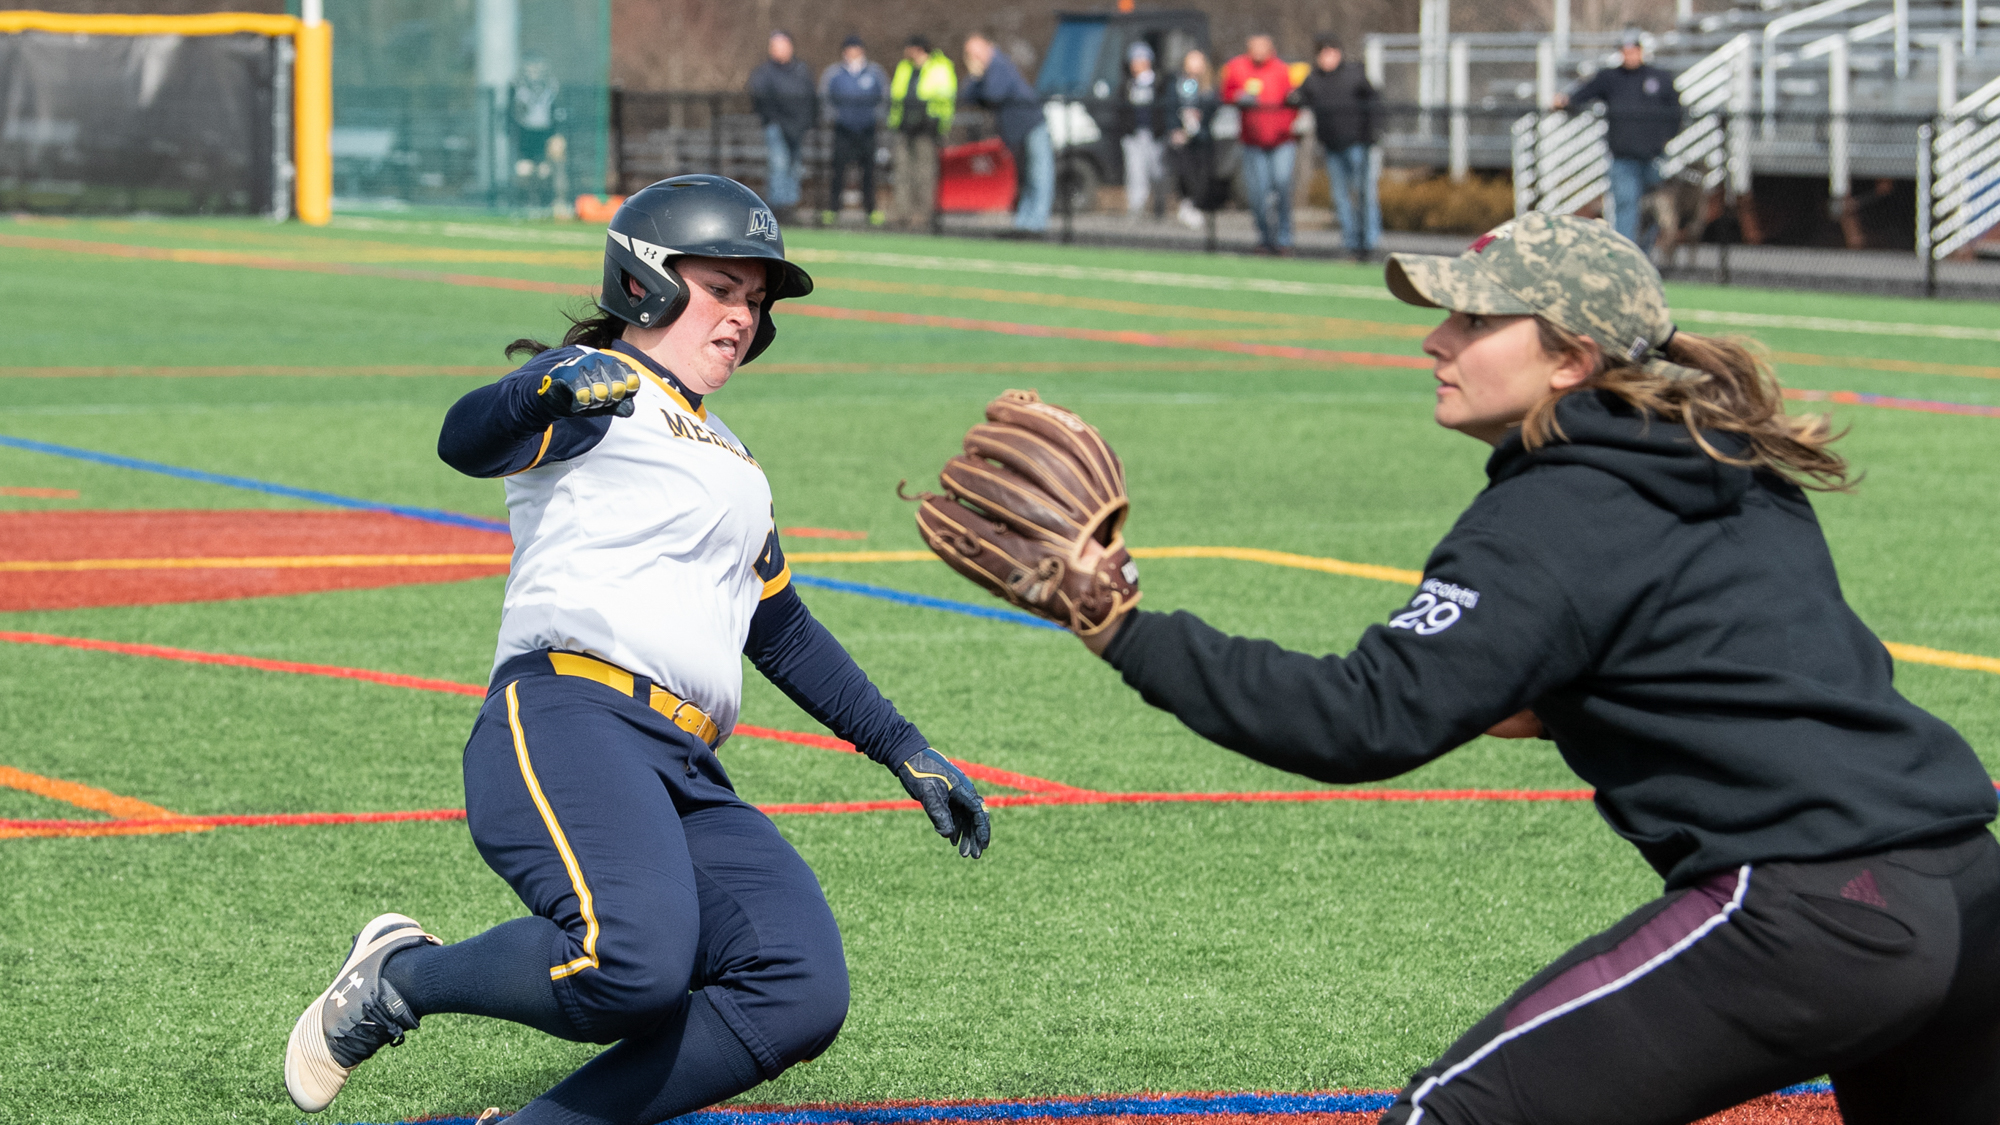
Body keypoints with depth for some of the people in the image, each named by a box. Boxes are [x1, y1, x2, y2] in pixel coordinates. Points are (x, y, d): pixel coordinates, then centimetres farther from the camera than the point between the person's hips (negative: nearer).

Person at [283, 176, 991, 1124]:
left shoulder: (724, 459, 33)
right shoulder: (599, 389, 6)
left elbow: (783, 633, 39)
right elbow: (466, 442, -16)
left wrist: (905, 752, 35)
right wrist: (550, 387, -37)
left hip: (686, 778, 8)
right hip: (565, 723, -8)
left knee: (802, 997, -16)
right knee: (634, 965, -34)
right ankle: (401, 978, -5)